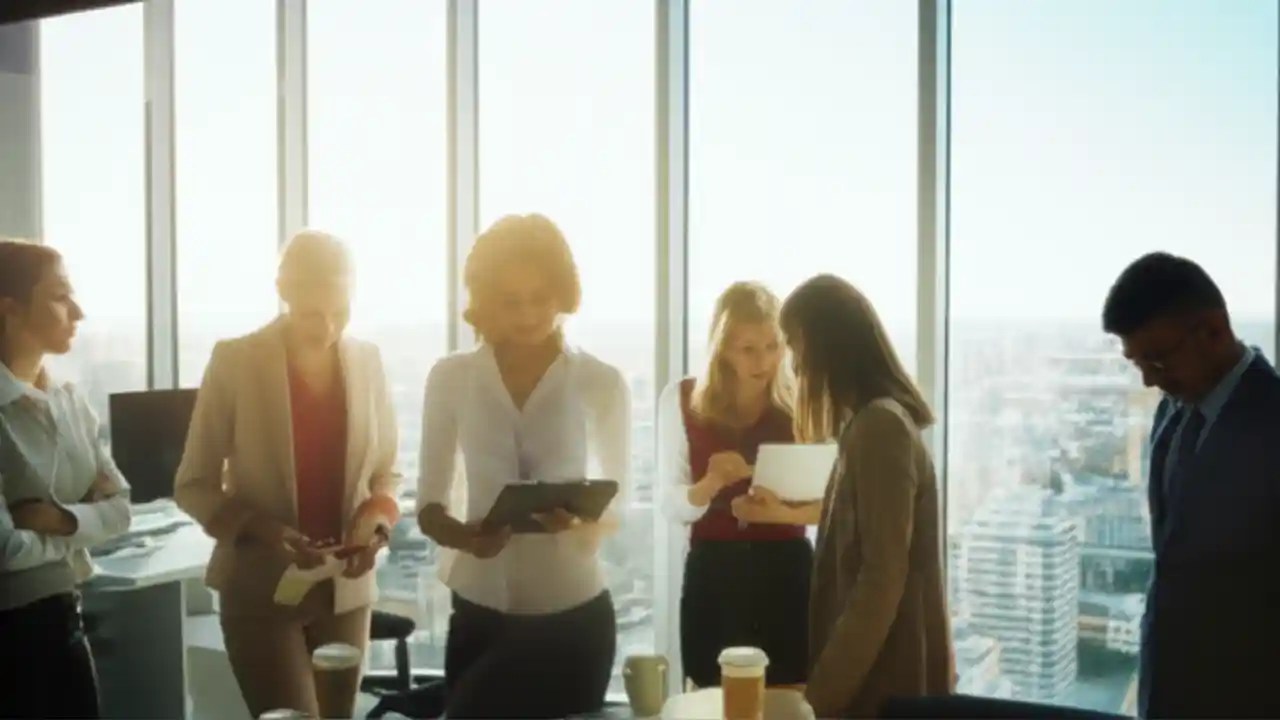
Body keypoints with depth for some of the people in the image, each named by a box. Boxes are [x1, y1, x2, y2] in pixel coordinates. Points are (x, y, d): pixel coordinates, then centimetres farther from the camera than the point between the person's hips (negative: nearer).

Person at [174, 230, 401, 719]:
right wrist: (261, 529, -20)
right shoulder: (234, 361, -8)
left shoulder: (367, 360, 0)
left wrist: (375, 523, -11)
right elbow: (193, 485, -4)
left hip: (346, 588, 4)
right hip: (261, 588, -3)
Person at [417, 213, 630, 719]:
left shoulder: (602, 384, -4)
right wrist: (464, 535, -20)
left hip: (572, 617, -1)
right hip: (478, 614, 2)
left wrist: (580, 521, -21)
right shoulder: (451, 378, 0)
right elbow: (429, 503, 3)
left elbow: (616, 508, 3)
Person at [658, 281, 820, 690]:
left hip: (787, 572, 0)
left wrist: (783, 512, -21)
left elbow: (830, 501, -2)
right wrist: (710, 484, -23)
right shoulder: (682, 400, -1)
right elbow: (672, 506, -3)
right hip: (713, 576, 1)